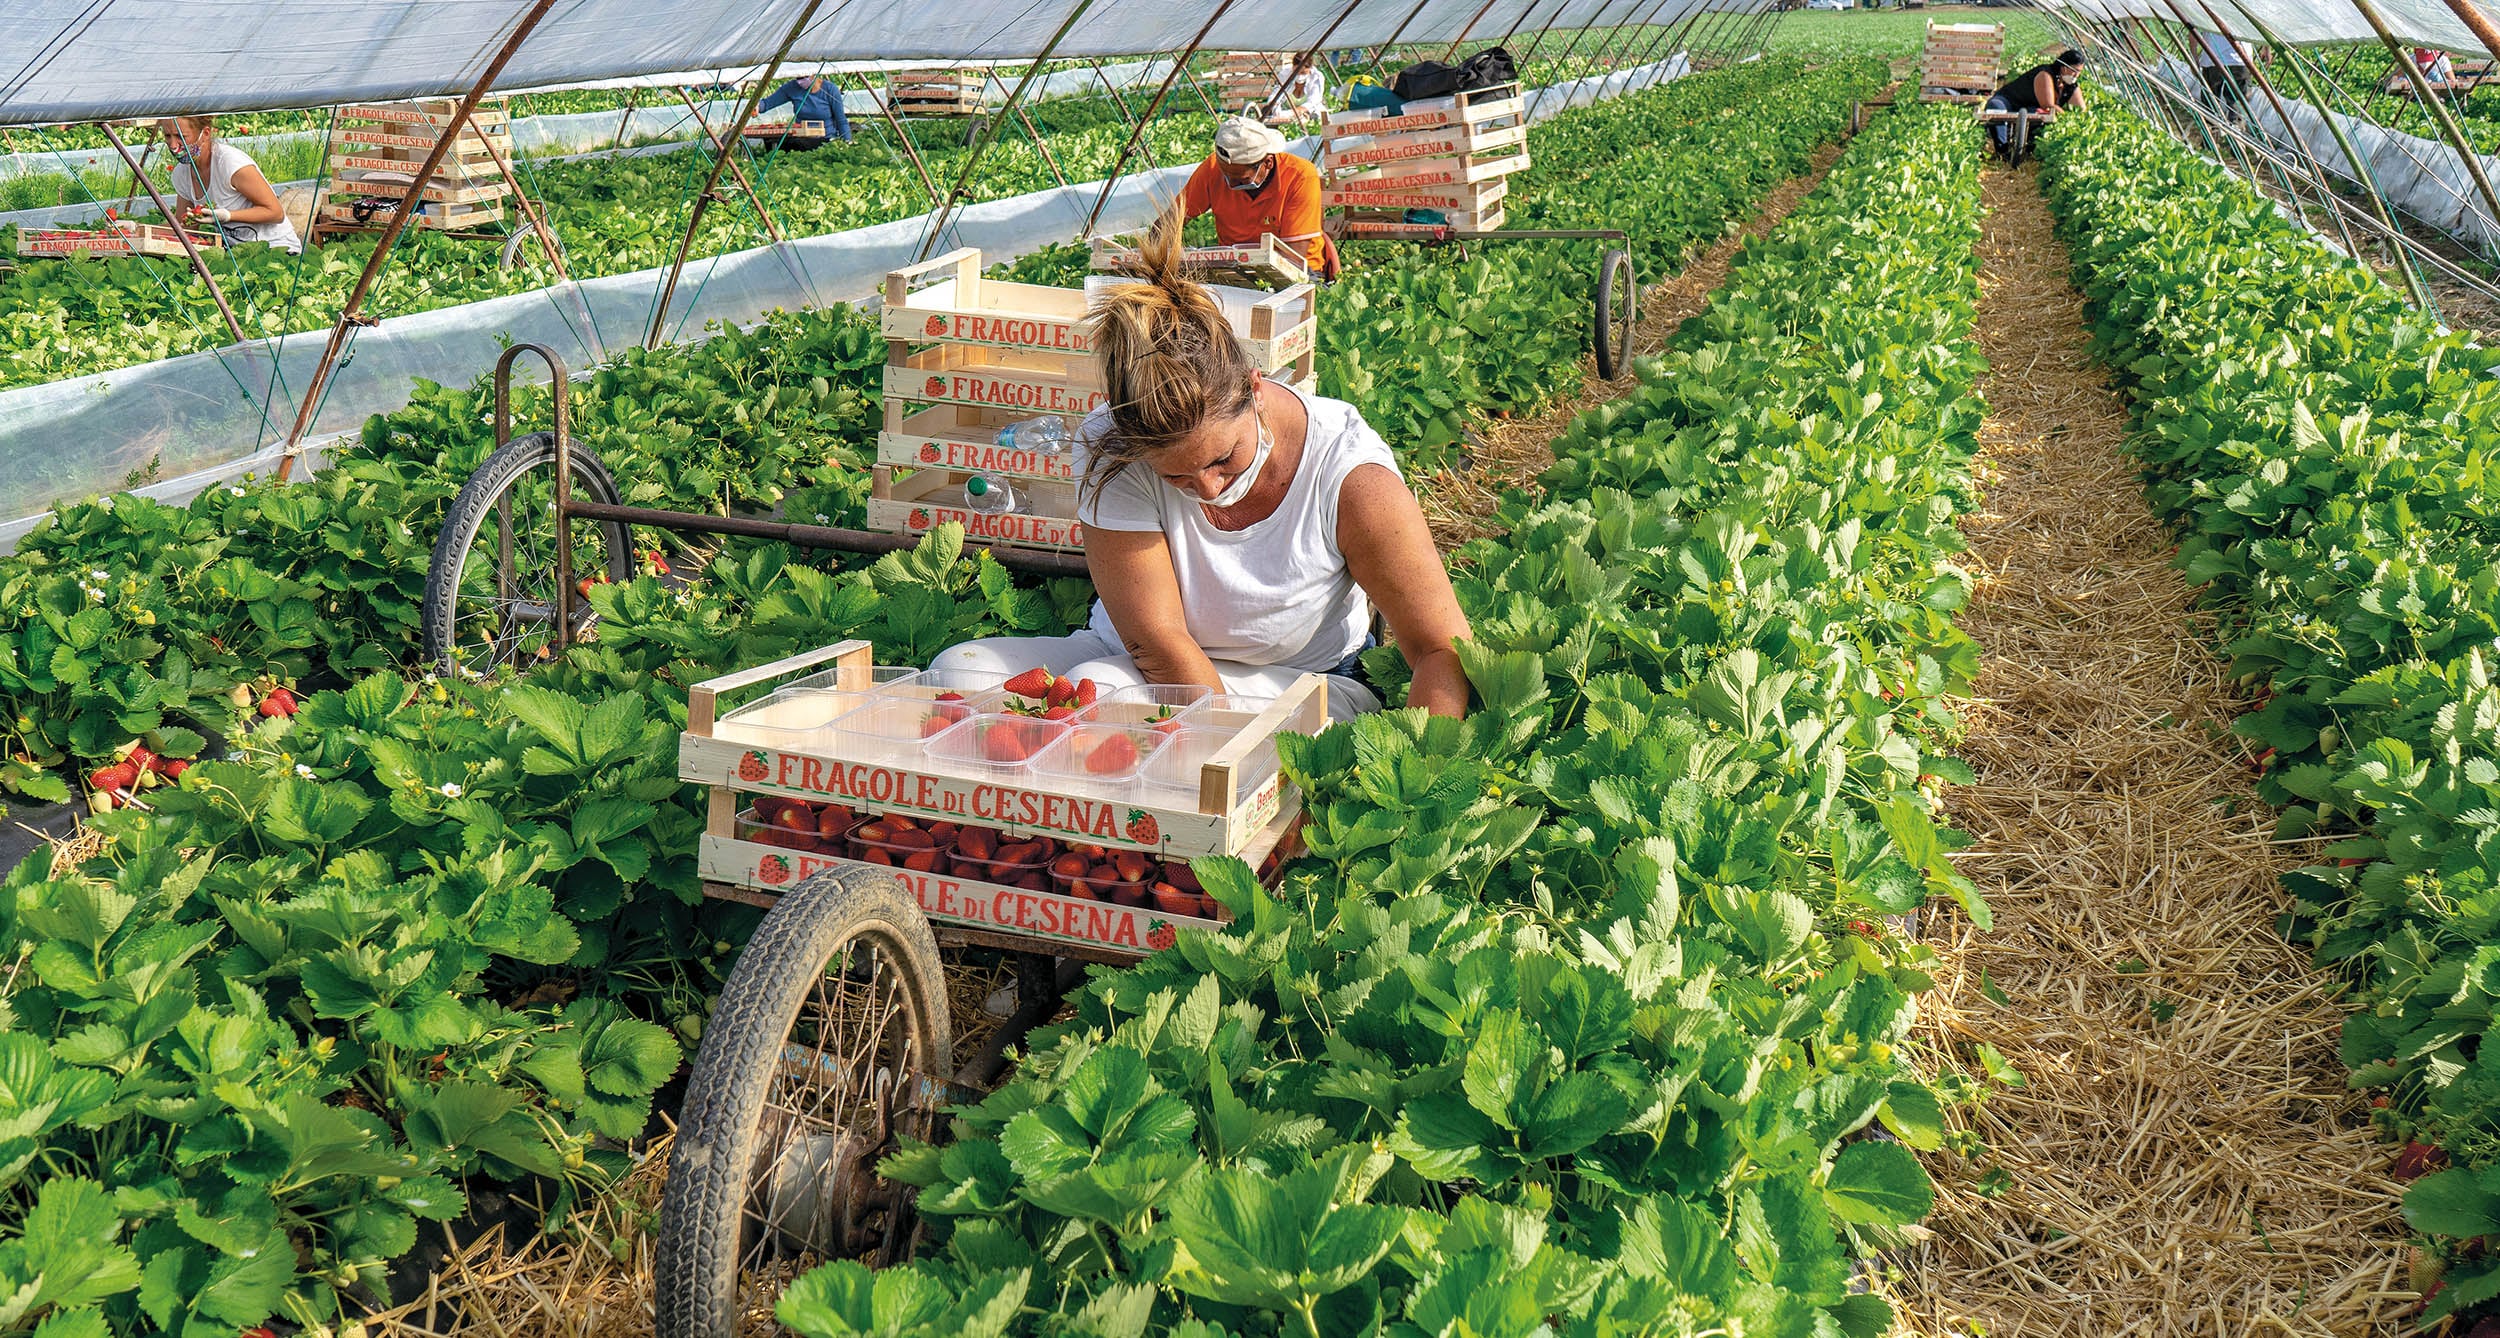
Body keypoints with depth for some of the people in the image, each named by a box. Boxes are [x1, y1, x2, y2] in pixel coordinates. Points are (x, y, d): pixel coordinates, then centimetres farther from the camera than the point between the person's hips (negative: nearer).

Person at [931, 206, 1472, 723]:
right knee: (958, 669, -20)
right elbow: (1158, 643, -20)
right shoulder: (1110, 450, -20)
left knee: (1091, 687, -31)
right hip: (1141, 667, 3)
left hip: (1303, 692, -3)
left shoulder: (1348, 472, -22)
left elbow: (1444, 651, -17)